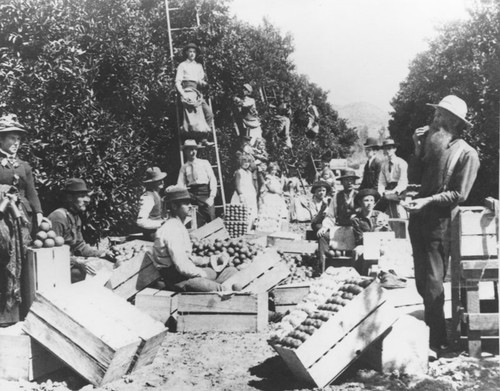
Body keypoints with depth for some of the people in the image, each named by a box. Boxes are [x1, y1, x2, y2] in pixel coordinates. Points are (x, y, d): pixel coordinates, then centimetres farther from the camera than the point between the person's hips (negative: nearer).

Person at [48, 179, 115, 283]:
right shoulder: (58, 217, -19)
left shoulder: (75, 216, 13)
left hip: (71, 258, 10)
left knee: (107, 265, 2)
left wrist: (100, 253, 3)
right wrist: (78, 262, -29)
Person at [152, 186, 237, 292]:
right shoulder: (171, 230, -17)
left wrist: (213, 259, 10)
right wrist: (204, 274, -8)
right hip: (177, 280, -11)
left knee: (231, 270, 4)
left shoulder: (180, 227, 16)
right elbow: (182, 267, -23)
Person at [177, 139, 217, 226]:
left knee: (211, 219, -9)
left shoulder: (204, 163, 10)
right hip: (191, 194, 1)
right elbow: (180, 185, 6)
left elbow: (212, 179, 4)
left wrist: (212, 197, -8)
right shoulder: (184, 167, 12)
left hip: (205, 193, -1)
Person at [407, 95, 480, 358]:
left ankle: (436, 343, 6)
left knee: (433, 284, -4)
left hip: (440, 223, -7)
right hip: (419, 219, 7)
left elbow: (459, 195, -11)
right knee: (422, 280, 13)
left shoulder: (466, 153, -7)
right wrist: (419, 148, 7)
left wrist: (429, 200, -21)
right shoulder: (433, 143, 13)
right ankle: (433, 332, 28)